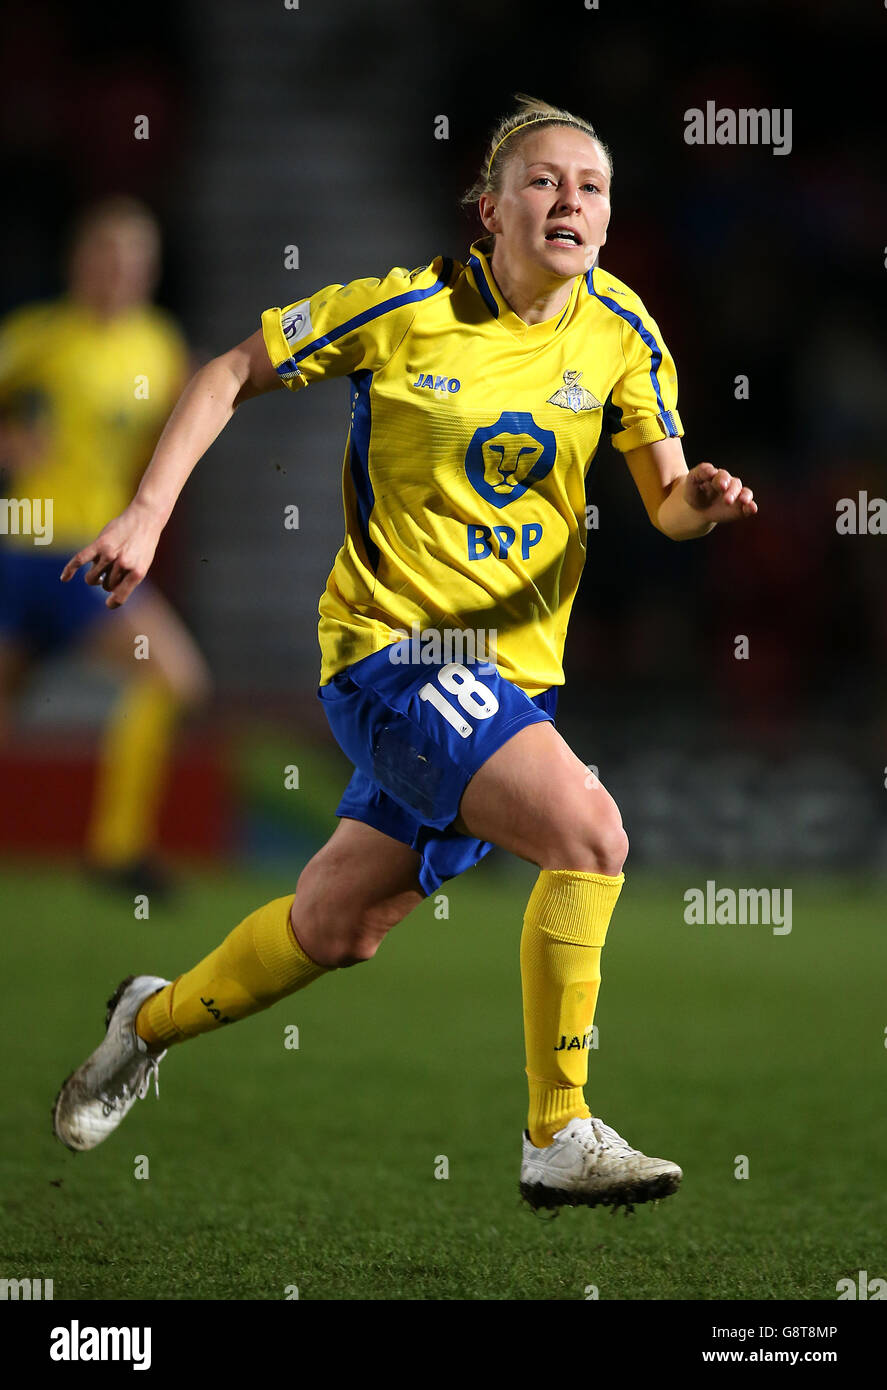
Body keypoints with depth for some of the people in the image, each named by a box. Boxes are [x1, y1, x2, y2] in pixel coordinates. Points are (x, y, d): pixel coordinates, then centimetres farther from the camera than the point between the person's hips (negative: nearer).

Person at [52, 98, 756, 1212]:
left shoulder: (619, 334, 0)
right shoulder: (402, 312, -12)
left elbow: (665, 503, 3)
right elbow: (231, 376, -1)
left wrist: (701, 501, -20)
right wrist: (146, 515, -9)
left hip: (513, 670, 6)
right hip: (392, 645, -6)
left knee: (336, 929, 16)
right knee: (588, 833, -26)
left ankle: (154, 1020, 44)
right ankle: (559, 1139, -17)